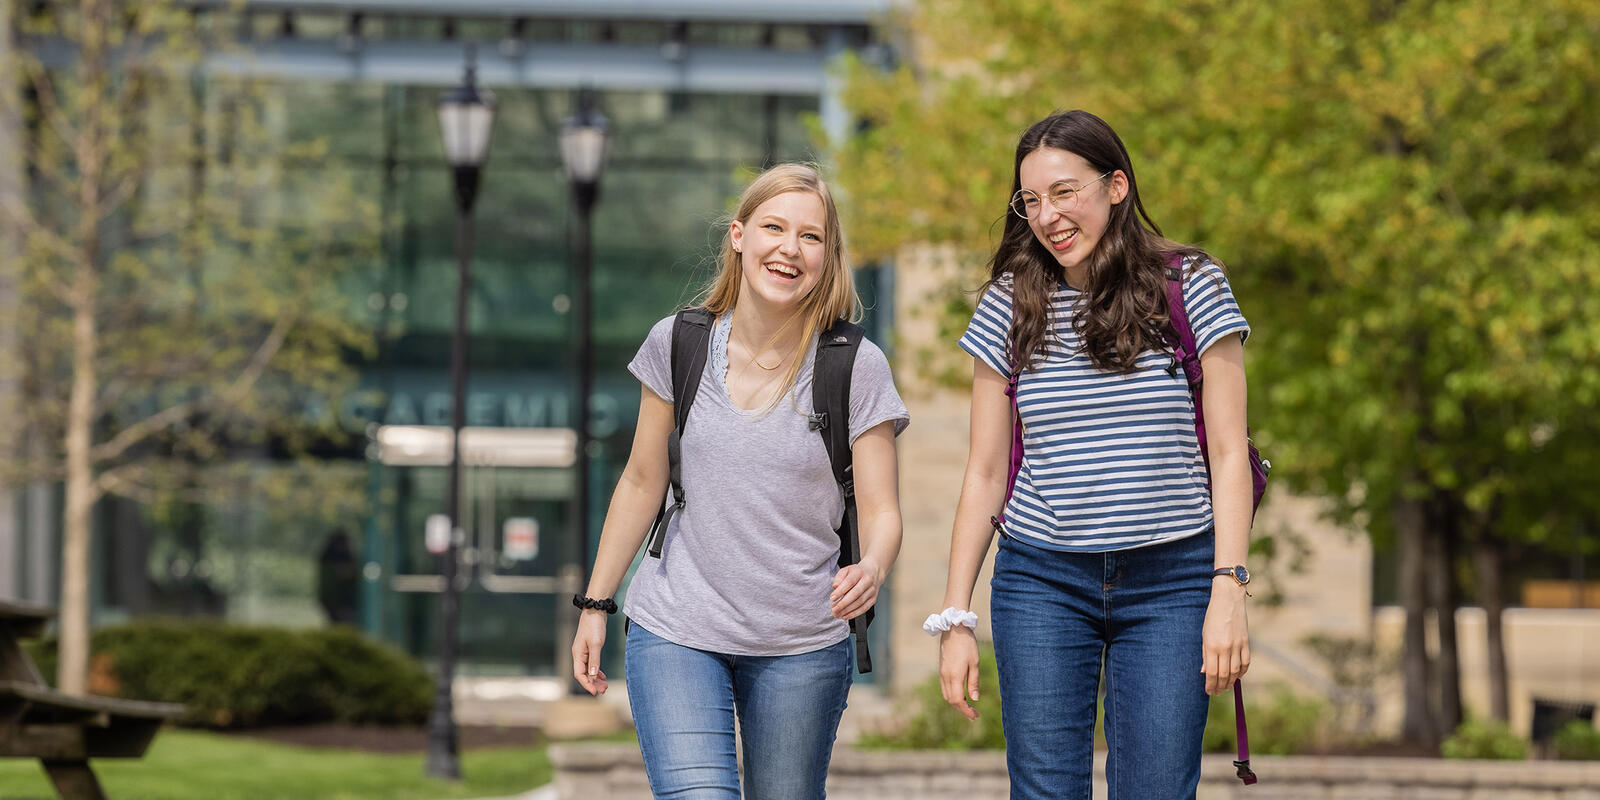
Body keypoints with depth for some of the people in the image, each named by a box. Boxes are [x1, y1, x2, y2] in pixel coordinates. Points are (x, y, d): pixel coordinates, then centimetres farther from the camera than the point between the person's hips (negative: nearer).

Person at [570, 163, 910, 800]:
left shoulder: (856, 370, -6)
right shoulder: (678, 345, -1)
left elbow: (880, 512, -5)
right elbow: (643, 482, 9)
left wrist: (871, 570, -27)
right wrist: (596, 603, 10)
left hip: (802, 649, 0)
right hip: (676, 630, 0)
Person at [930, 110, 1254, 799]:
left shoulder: (1192, 286, 0)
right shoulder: (1010, 307, 6)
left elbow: (1229, 454, 0)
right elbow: (984, 475, 9)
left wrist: (1229, 593, -9)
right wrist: (954, 618, 5)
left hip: (1170, 582, -1)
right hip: (1042, 581, 2)